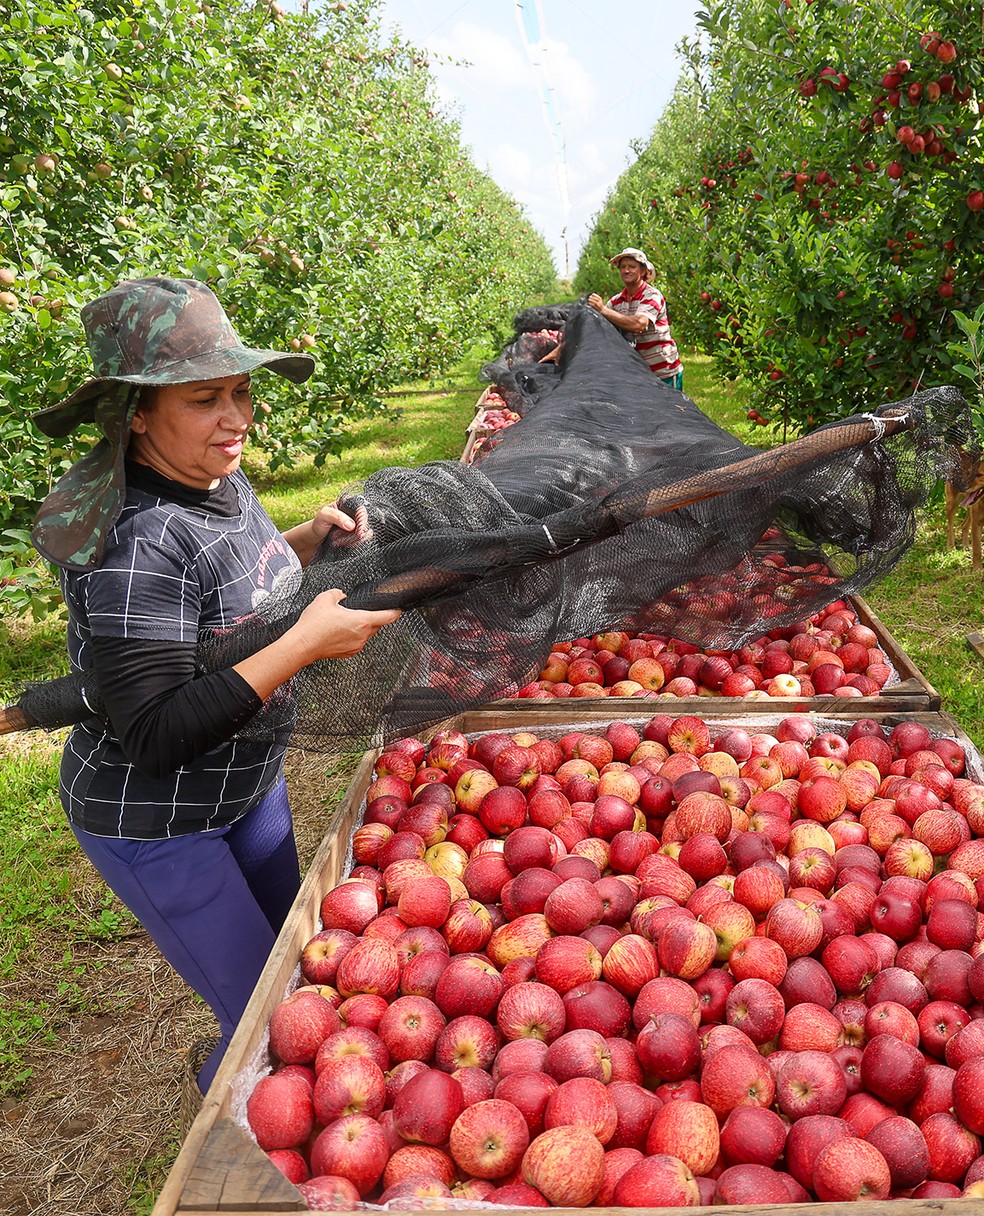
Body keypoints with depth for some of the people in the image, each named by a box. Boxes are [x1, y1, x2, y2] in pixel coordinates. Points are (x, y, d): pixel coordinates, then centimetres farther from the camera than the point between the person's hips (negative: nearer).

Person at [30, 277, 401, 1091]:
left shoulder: (225, 482, -4)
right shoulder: (137, 543, -31)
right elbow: (156, 736, -33)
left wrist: (307, 540, -3)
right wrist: (306, 644, -33)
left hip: (249, 782, 8)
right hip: (155, 824, -8)